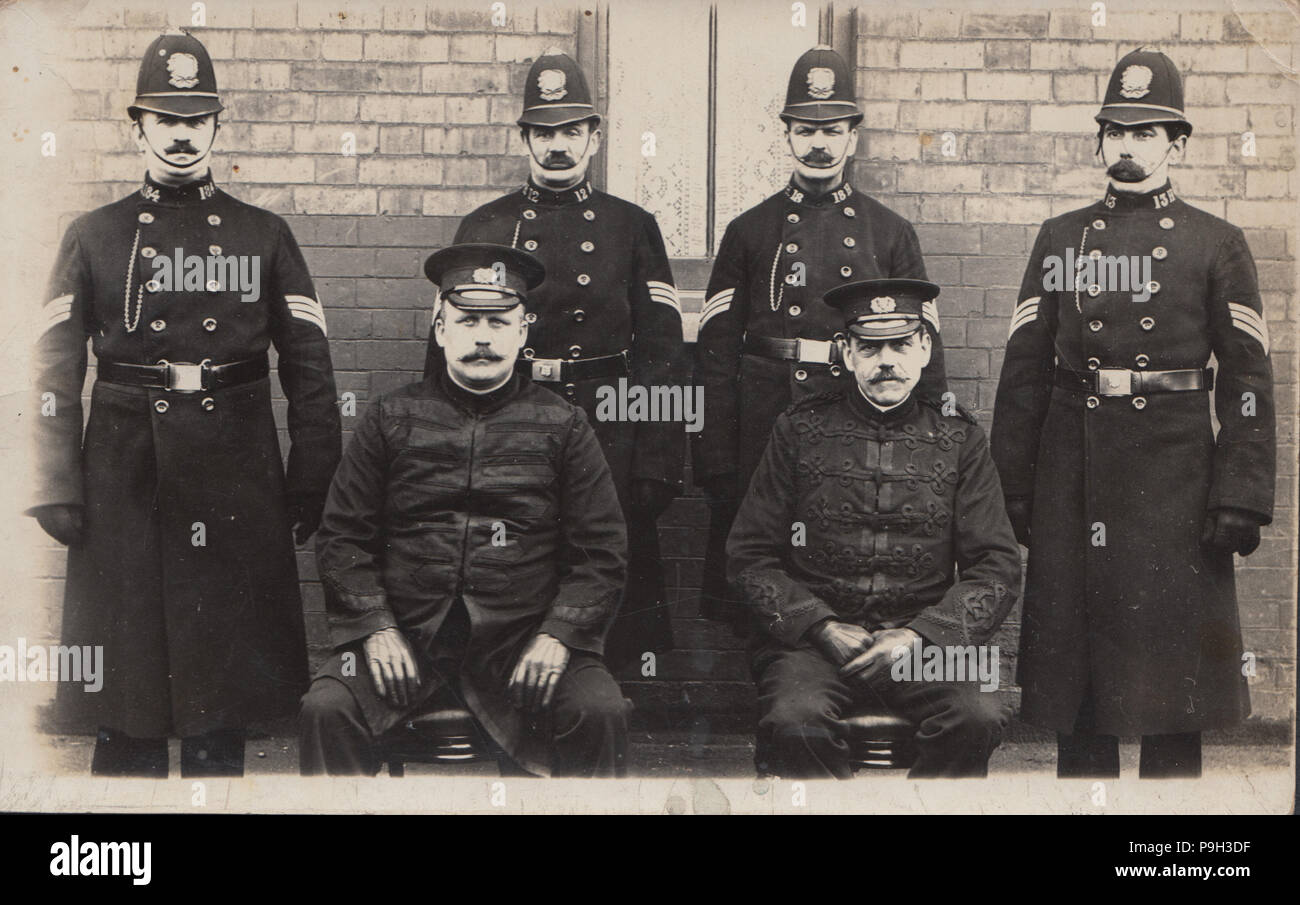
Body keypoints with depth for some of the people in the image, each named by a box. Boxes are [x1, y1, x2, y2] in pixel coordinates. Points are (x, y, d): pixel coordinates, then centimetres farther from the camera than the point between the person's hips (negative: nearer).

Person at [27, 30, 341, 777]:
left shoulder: (265, 236, 7)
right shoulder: (93, 237, 7)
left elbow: (309, 365, 6)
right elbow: (54, 368, 3)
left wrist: (309, 485, 1)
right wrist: (55, 488, -5)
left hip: (236, 477, 0)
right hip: (124, 479, 0)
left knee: (225, 681, 6)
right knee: (125, 687, 4)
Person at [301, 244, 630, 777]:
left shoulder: (563, 427, 10)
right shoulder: (390, 420, 11)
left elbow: (602, 551, 7)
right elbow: (341, 537, 10)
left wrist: (558, 636, -8)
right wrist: (375, 628, -5)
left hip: (522, 637, 0)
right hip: (406, 633, 1)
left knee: (600, 713, -26)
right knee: (325, 709, -25)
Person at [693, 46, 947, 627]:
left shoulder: (890, 233, 9)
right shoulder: (750, 231, 8)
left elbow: (924, 343, 7)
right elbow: (716, 350, 5)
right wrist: (713, 460, -2)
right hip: (765, 421, 0)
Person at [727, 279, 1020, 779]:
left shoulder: (959, 439, 10)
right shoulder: (800, 430, 7)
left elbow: (998, 568, 7)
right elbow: (749, 557, 7)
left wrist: (919, 635, -8)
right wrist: (821, 626, -8)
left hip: (927, 637, 1)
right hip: (811, 637, -1)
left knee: (978, 719, -29)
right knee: (795, 723, -33)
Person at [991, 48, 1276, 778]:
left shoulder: (1218, 245, 4)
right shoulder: (1061, 239, 10)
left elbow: (1249, 381, -1)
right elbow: (1024, 368, 8)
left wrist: (1241, 498, -8)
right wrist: (1014, 485, 3)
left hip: (1174, 473, -2)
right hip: (1074, 476, 2)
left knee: (1174, 657, 2)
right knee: (1075, 654, 7)